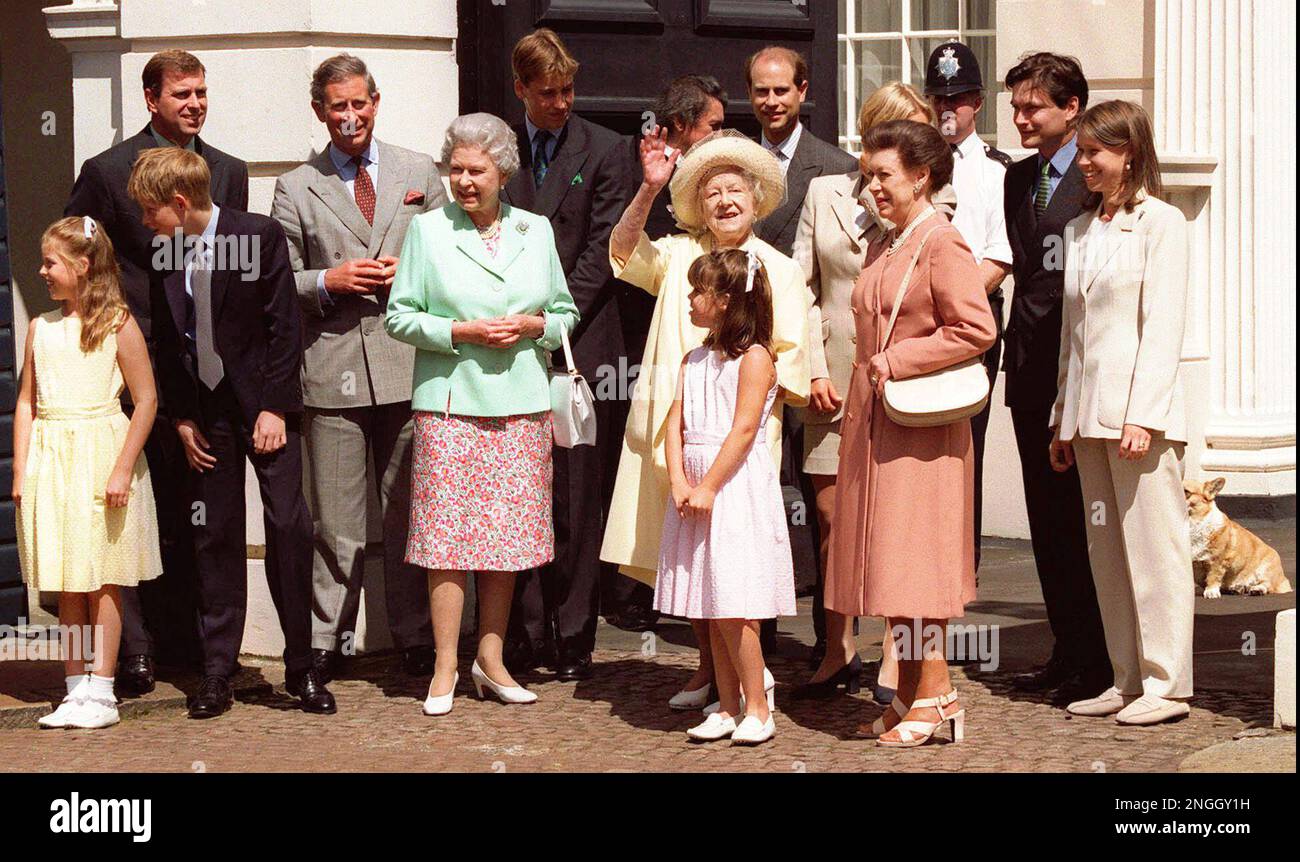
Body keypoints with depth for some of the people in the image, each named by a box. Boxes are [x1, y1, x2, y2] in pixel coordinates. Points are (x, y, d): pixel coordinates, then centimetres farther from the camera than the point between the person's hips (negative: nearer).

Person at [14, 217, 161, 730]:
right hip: (50, 463, 5)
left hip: (102, 456, -5)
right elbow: (27, 402, 13)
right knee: (66, 586, 7)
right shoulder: (41, 328, 11)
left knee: (102, 582, -1)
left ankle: (100, 694, 4)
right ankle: (75, 691, 14)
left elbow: (146, 400, -7)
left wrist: (123, 470, -12)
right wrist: (21, 471, 5)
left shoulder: (116, 324, -4)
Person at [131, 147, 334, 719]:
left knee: (289, 526, -7)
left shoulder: (261, 235, -9)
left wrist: (275, 408, -13)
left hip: (263, 404, -3)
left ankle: (301, 668, 4)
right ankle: (217, 672, 13)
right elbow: (166, 343, 10)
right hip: (206, 411, 4)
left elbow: (284, 325, -9)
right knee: (215, 537, 5)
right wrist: (181, 418, 2)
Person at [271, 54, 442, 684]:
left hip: (408, 365, 1)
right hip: (332, 370, -1)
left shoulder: (420, 174, 12)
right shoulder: (296, 188, 10)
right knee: (335, 518, 1)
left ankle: (416, 638, 15)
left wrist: (409, 274, -6)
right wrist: (328, 282, -9)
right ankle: (325, 641, 10)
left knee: (409, 512, 6)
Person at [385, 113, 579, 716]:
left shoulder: (536, 231, 11)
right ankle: (444, 667, 4)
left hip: (521, 405, 3)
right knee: (448, 532, -4)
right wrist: (462, 332, -12)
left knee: (507, 534, 6)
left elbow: (566, 313, 15)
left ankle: (490, 659, 16)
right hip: (450, 402, -3)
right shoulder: (427, 230, 3)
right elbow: (399, 317, 0)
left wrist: (532, 325, -6)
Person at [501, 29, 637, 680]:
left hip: (581, 346, -2)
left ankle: (573, 638, 7)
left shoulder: (605, 150, 4)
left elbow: (603, 249, -3)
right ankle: (525, 634, 10)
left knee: (578, 499, 0)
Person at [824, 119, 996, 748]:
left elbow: (976, 329, -18)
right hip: (873, 421, 9)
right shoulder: (885, 245, 16)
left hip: (920, 425, -9)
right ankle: (910, 694, 14)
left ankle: (936, 695, 1)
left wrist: (897, 362, -15)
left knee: (913, 554, -6)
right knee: (887, 558, 8)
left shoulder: (941, 242, -11)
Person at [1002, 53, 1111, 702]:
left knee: (1083, 519, -2)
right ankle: (1067, 653, 20)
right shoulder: (1018, 178, 15)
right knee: (1046, 519, 11)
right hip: (1031, 368, 7)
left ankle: (1097, 663, 6)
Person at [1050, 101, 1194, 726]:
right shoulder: (1079, 230, 17)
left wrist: (1142, 415, -17)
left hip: (1138, 411, -7)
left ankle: (1167, 685, 0)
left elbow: (1163, 325, -10)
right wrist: (1063, 418, 16)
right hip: (1089, 414, 7)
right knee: (1106, 553, 7)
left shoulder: (1159, 222, -3)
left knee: (1153, 546, -4)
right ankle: (1127, 680, 13)